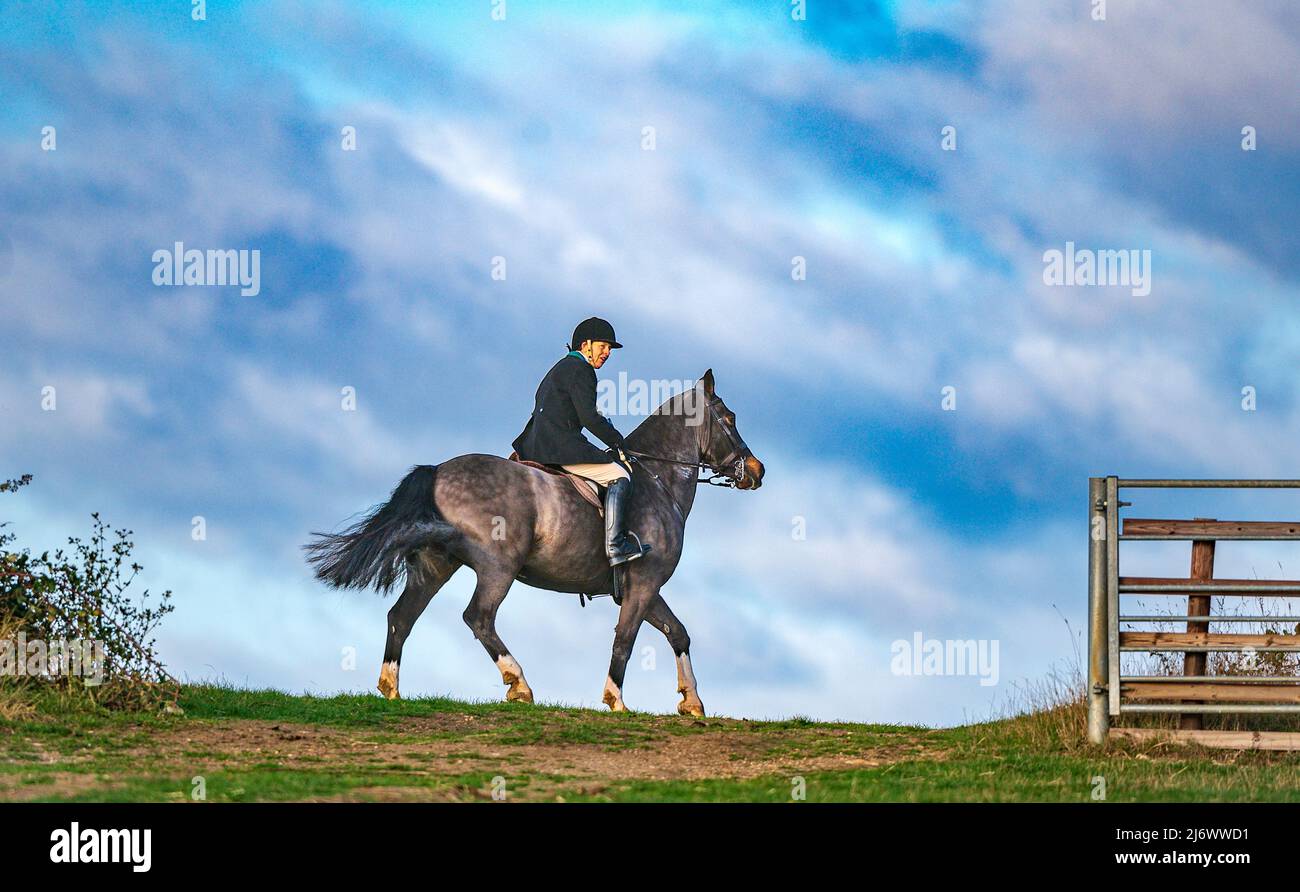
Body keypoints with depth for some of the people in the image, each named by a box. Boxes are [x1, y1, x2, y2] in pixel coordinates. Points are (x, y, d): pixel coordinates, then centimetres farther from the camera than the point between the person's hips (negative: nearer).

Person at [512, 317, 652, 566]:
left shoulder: (561, 369, 25)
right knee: (620, 477, -14)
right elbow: (589, 417, -16)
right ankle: (615, 545, -24)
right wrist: (617, 440, -7)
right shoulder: (579, 370, -7)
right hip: (560, 447, -11)